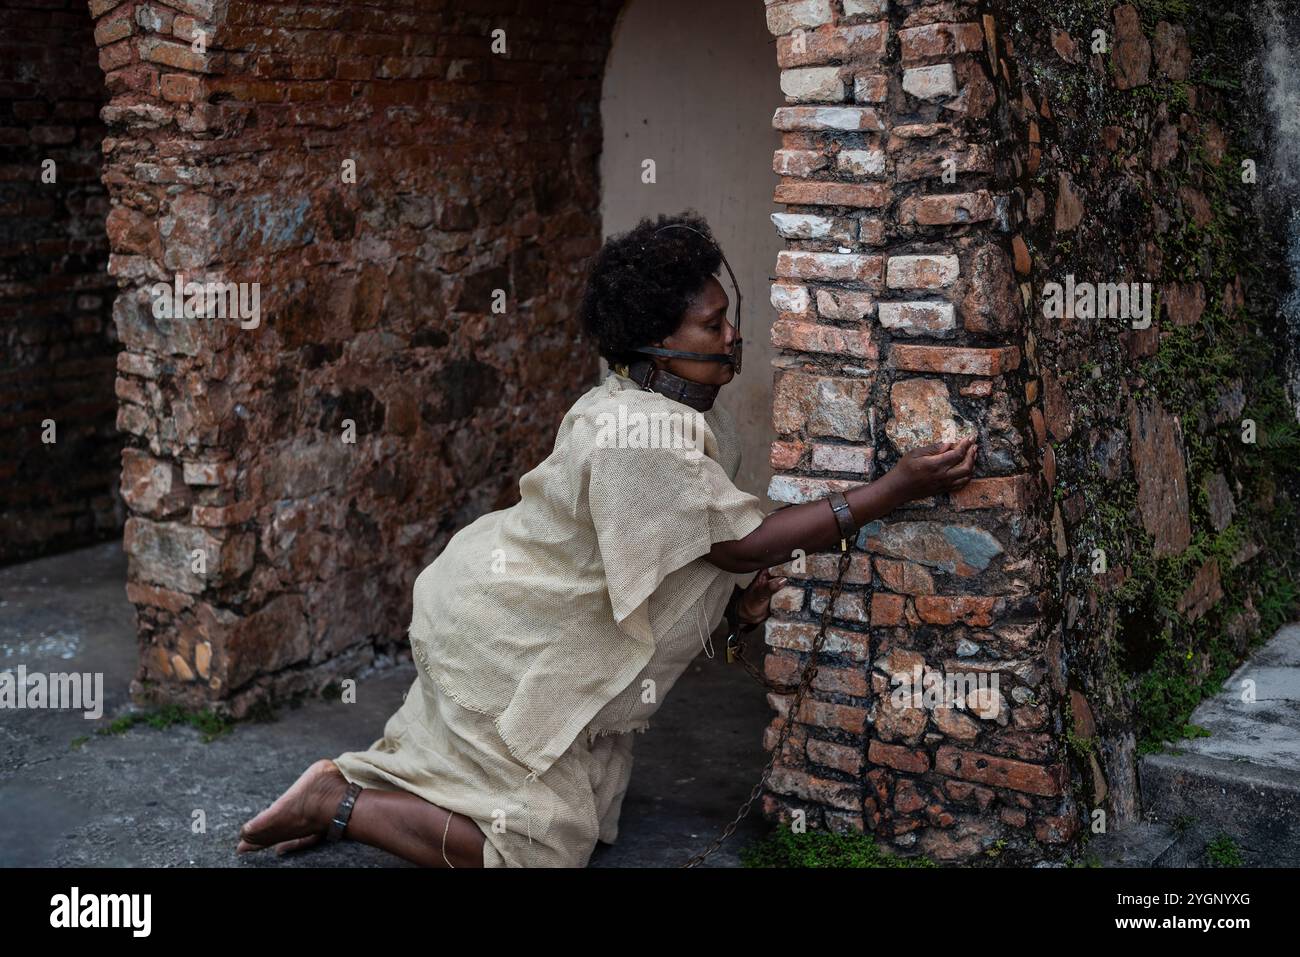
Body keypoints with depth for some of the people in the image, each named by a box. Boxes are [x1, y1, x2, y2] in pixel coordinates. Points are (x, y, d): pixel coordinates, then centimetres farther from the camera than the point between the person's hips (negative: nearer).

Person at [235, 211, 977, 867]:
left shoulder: (687, 415, 2)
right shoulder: (640, 433, -29)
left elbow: (701, 544, 12)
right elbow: (743, 542, -26)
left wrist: (734, 600, -7)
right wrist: (895, 490, -28)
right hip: (500, 639, -10)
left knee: (591, 807, 19)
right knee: (540, 843, -6)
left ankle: (359, 775, 23)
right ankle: (335, 804, 4)